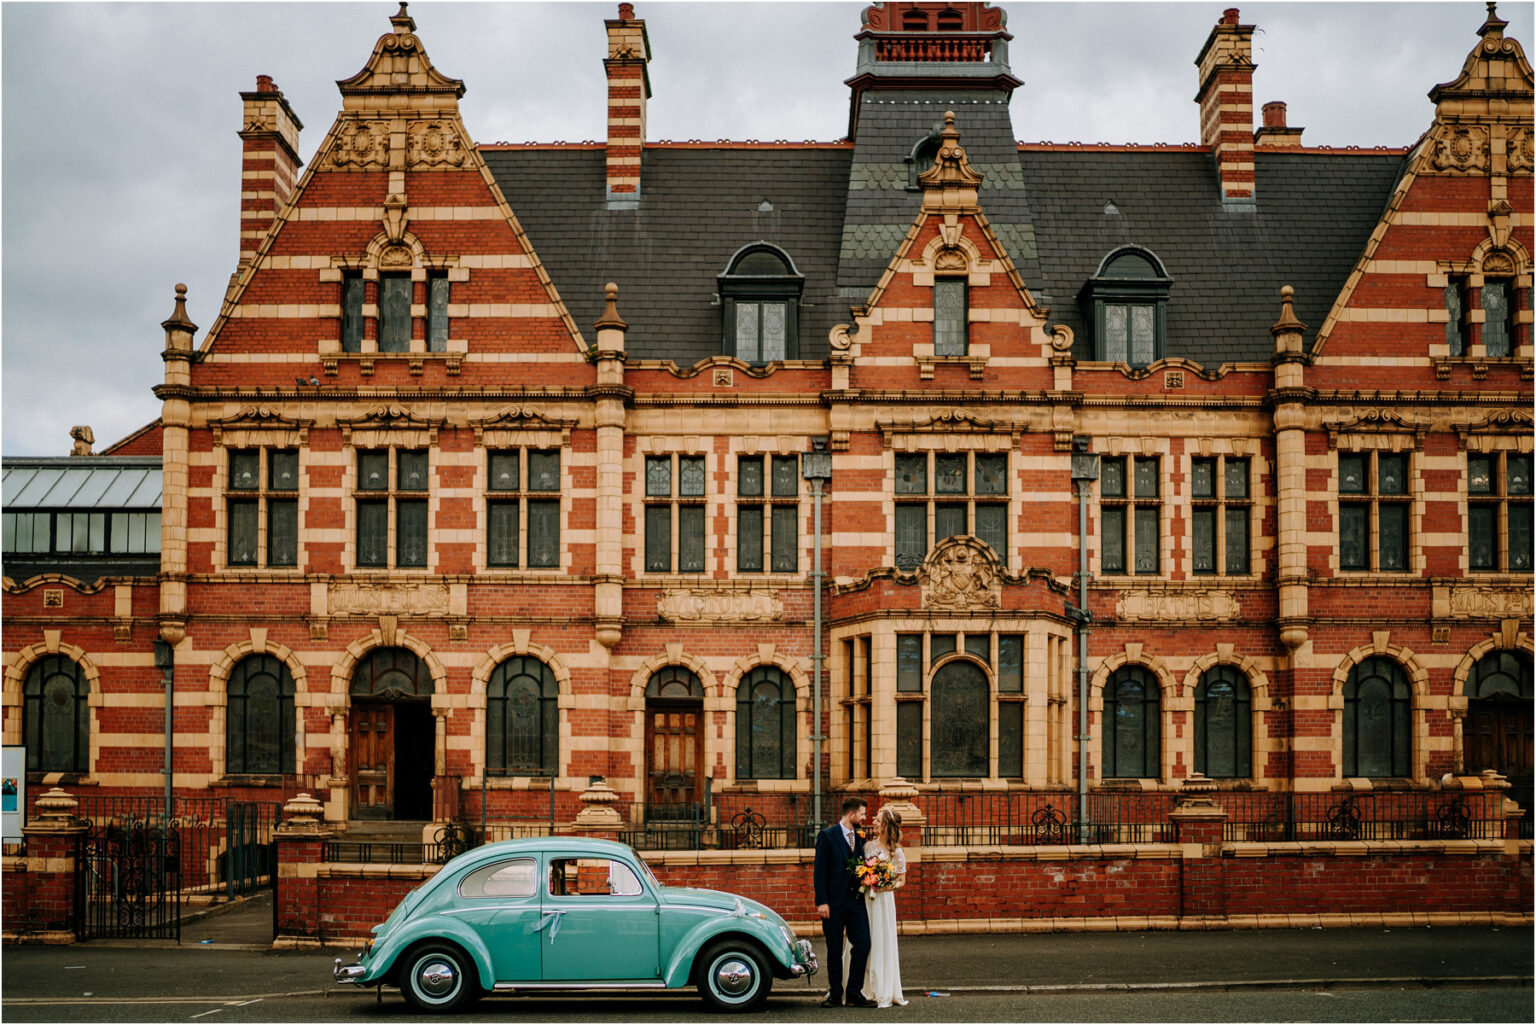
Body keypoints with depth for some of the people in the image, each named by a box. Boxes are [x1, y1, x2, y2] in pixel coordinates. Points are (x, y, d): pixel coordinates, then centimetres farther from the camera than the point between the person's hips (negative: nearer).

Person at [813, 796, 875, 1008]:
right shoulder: (827, 836, -4)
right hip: (834, 901, -5)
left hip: (856, 899, 5)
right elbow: (820, 871, -7)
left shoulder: (860, 837, 13)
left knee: (863, 945, -3)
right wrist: (821, 901, -14)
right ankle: (835, 995, 13)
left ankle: (855, 994, 5)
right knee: (834, 950, 4)